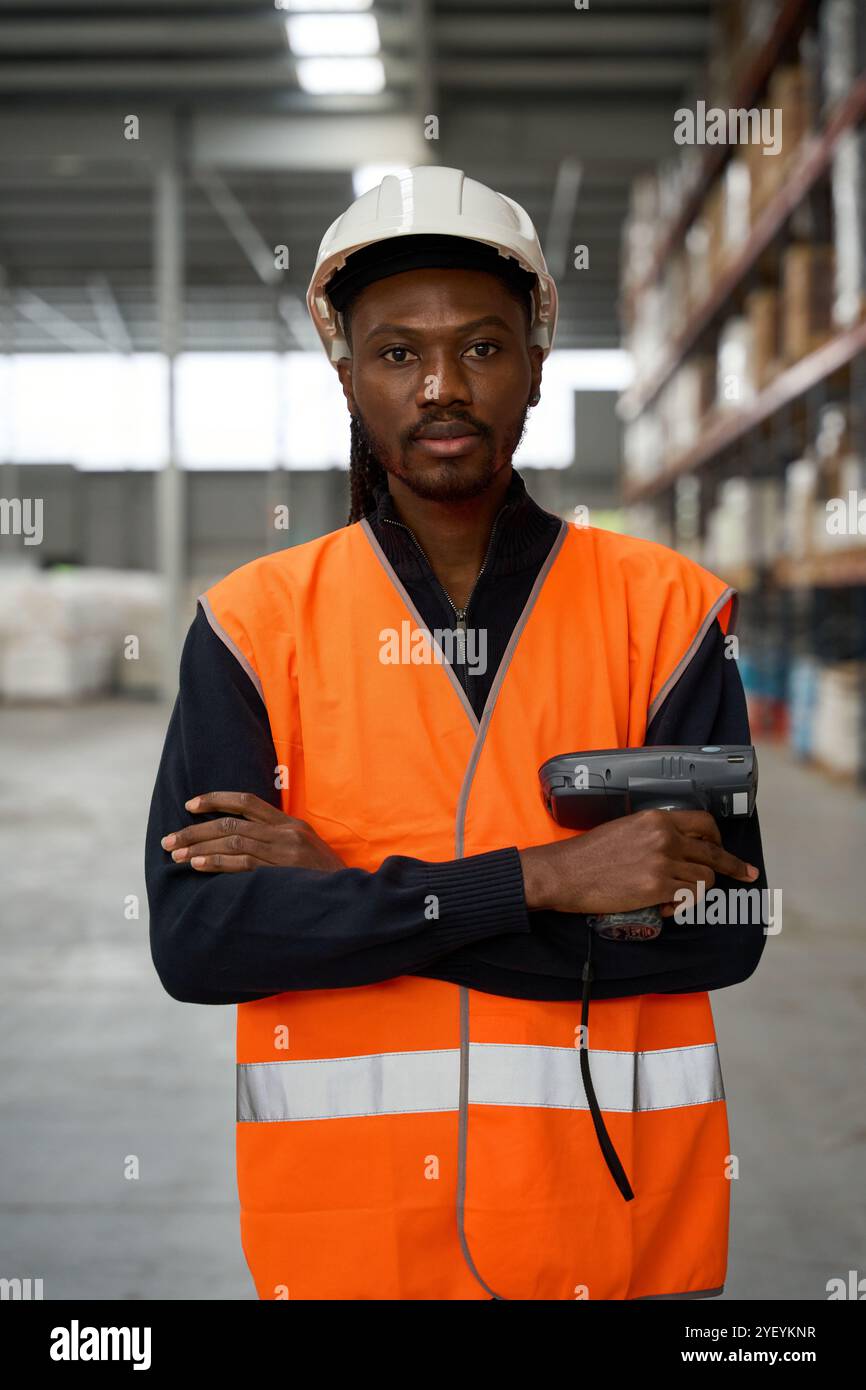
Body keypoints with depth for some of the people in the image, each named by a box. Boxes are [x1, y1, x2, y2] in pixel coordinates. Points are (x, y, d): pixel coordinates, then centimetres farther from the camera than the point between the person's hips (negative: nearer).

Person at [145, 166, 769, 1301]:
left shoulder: (666, 609, -2)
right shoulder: (255, 622, -2)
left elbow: (720, 931, -12)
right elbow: (191, 939, -12)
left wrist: (337, 891, -15)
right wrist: (540, 881, -21)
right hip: (340, 1235, 0)